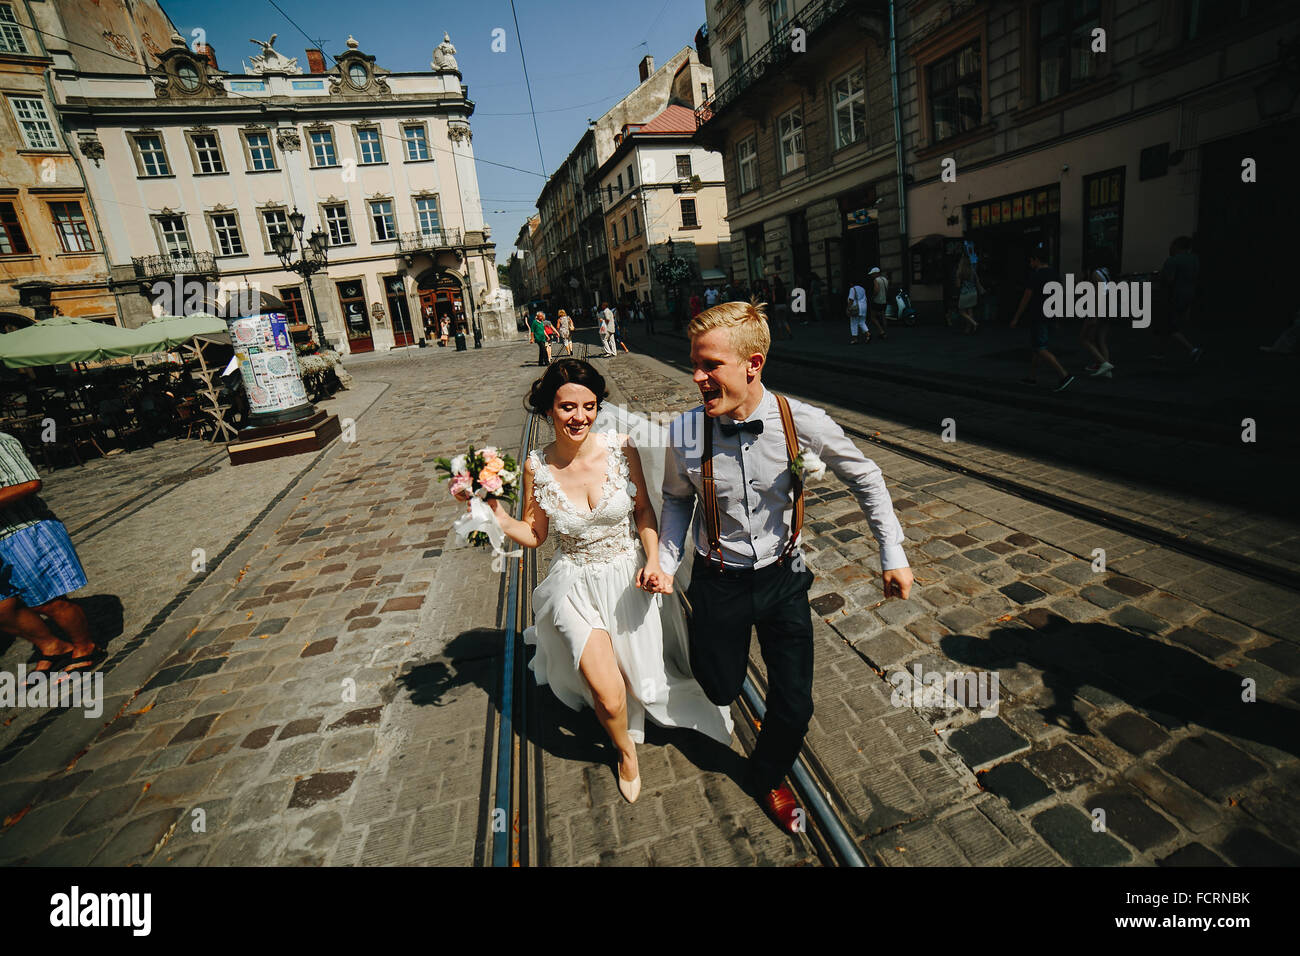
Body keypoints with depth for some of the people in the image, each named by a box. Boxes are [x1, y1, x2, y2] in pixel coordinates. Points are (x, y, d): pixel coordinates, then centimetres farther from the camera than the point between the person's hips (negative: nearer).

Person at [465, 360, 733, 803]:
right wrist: (496, 515, -18)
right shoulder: (537, 466, -12)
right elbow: (534, 534, -2)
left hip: (629, 578, 1)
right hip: (577, 587, -1)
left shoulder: (620, 447, -15)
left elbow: (644, 510, -3)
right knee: (608, 695, -6)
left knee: (642, 673, 18)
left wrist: (652, 562, -14)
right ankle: (626, 750, 30)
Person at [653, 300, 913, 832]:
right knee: (721, 688, 16)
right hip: (719, 583, 0)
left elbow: (865, 480, -3)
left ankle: (766, 778, 41)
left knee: (795, 704, 8)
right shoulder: (685, 434, -18)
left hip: (783, 578, 0)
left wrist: (893, 554, -4)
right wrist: (666, 561, -9)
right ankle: (715, 648, 55)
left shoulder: (803, 424, -20)